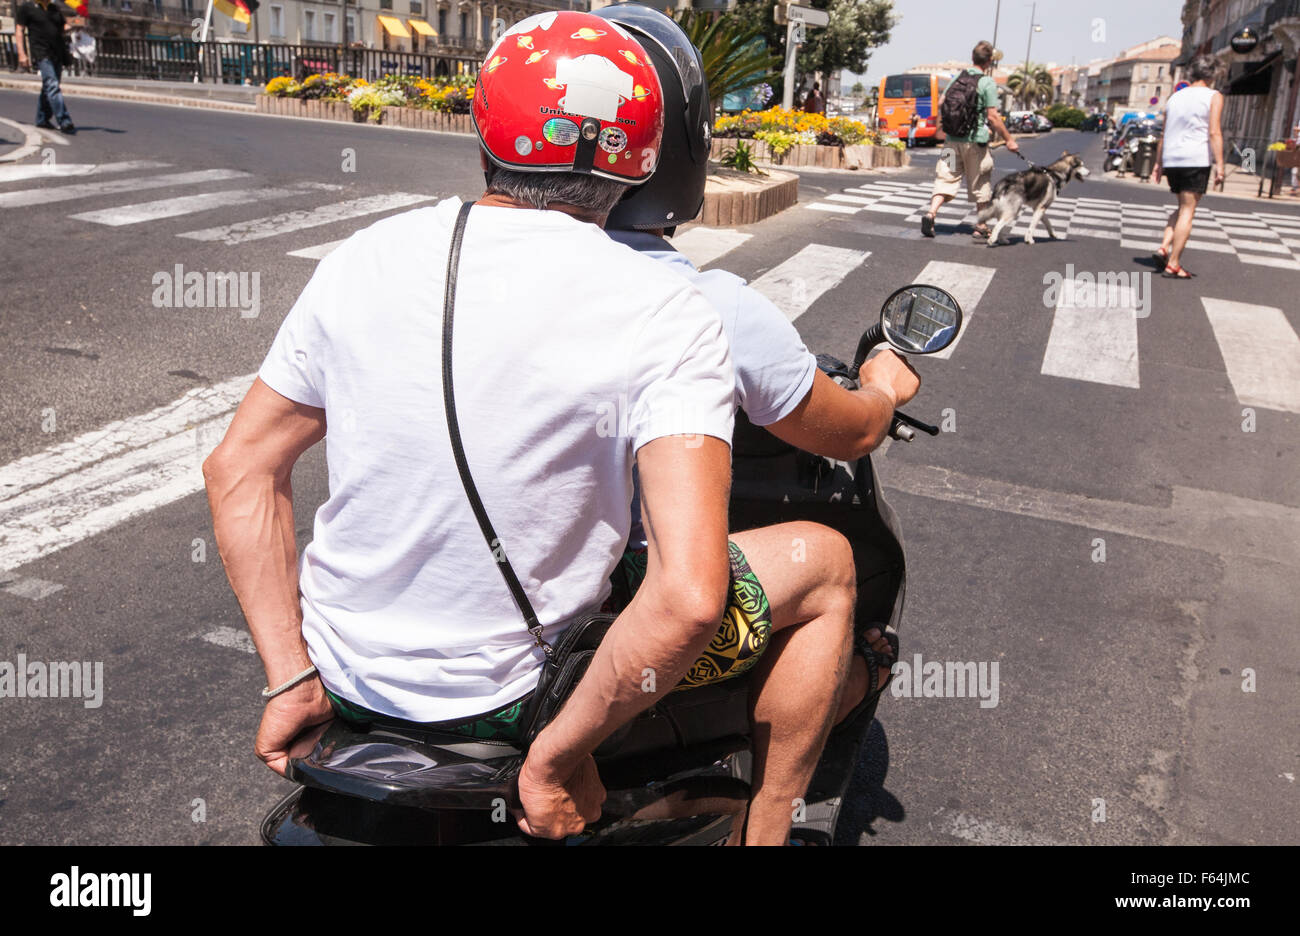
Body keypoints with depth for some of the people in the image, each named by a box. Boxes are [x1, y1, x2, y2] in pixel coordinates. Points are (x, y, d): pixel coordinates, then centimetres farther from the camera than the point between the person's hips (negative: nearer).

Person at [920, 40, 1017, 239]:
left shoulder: (958, 77, 5)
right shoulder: (987, 83, -10)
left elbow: (941, 104, 10)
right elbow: (993, 116, -12)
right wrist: (1008, 140, -4)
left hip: (953, 139, 4)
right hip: (976, 140, -4)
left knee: (946, 179, 5)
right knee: (981, 185, 9)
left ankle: (931, 213, -17)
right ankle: (981, 227, 17)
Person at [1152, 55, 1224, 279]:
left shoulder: (1175, 98, 15)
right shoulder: (1213, 97, -2)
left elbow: (1164, 135, 16)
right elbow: (1214, 133, -11)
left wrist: (1158, 163, 21)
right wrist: (1219, 164, -12)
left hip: (1171, 160, 6)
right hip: (1196, 159, -6)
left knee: (1183, 208, 19)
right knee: (1187, 212, -3)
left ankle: (1164, 248, 1)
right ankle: (1173, 264, -6)